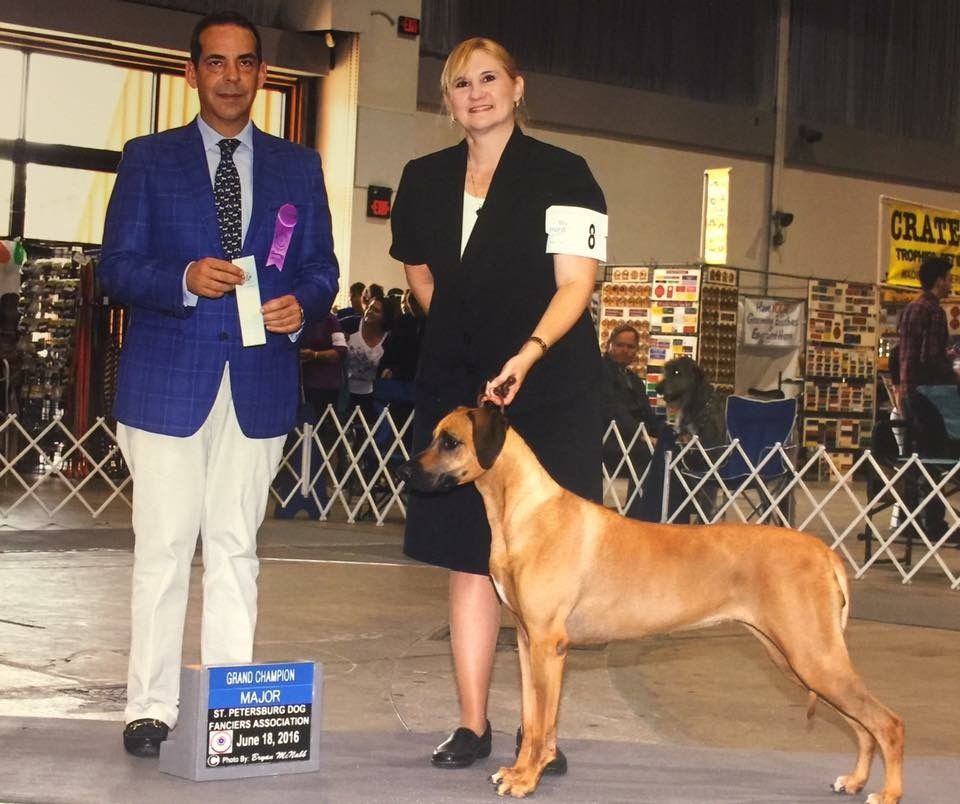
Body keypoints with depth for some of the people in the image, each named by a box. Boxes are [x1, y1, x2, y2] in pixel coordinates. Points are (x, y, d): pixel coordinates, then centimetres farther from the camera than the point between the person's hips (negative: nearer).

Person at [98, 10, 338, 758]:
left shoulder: (298, 166, 11)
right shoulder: (148, 158, 5)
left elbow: (321, 268, 10)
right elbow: (116, 268, -1)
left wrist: (300, 303, -12)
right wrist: (185, 279, -19)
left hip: (257, 382, 2)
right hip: (168, 380, -2)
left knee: (236, 548, 7)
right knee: (164, 548, 1)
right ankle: (151, 707, 8)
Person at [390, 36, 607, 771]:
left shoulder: (562, 175, -5)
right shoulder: (425, 180, 10)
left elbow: (575, 284, -12)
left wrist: (527, 353, -27)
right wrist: (459, 336, 14)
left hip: (547, 393, -4)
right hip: (455, 389, 5)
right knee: (467, 559, 5)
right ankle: (472, 723, 13)